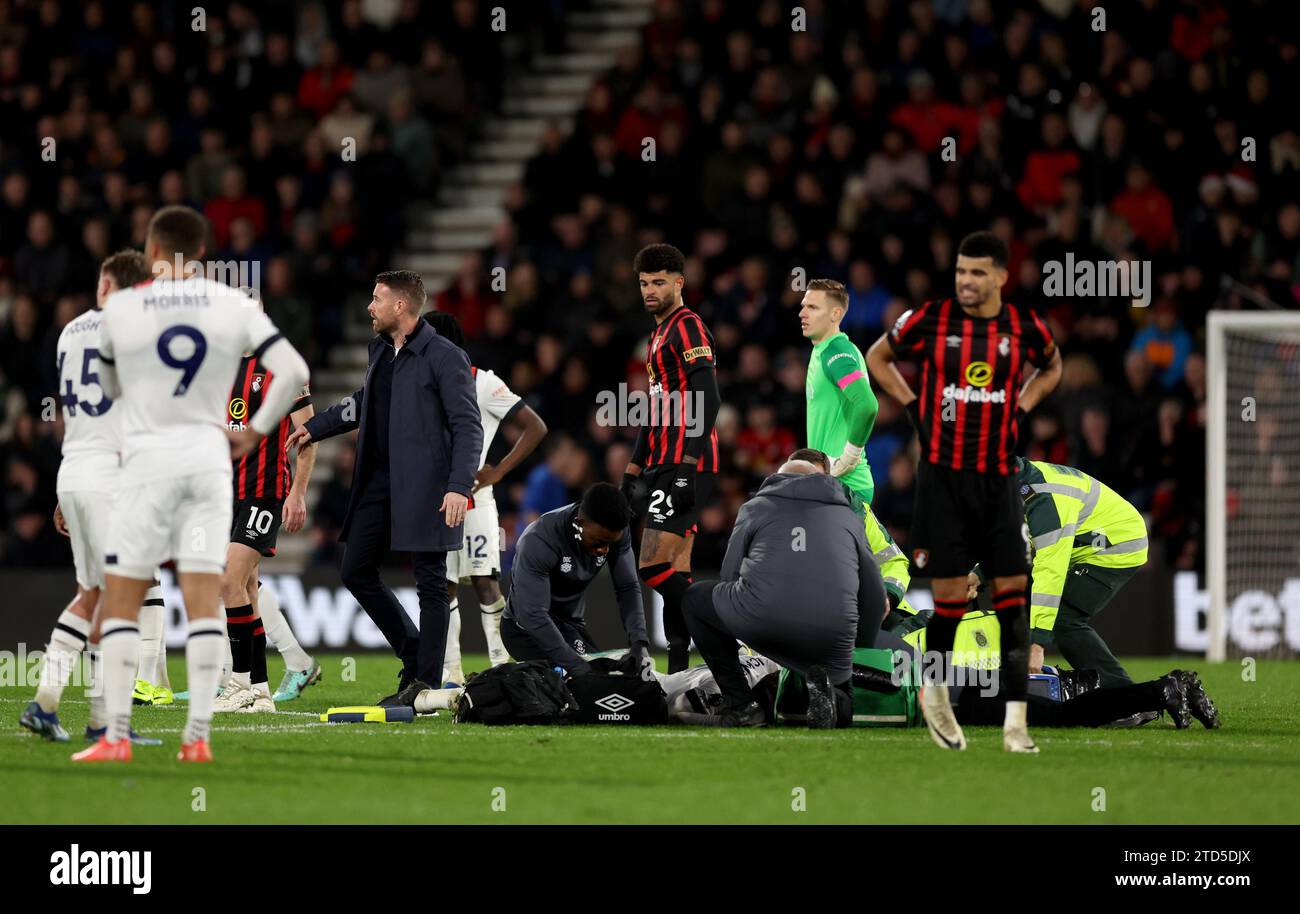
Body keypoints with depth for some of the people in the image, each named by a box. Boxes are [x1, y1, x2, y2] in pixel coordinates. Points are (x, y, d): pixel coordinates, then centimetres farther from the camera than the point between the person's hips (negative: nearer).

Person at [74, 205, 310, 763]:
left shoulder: (120, 308, -3)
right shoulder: (233, 305, 1)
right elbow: (294, 371, -3)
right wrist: (255, 431, 6)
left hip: (147, 460, -2)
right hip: (208, 456, 2)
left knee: (120, 602, 4)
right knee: (204, 601, 3)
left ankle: (116, 736, -2)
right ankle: (199, 735, -3)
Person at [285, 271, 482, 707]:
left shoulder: (444, 357, -10)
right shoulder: (381, 350, 14)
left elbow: (468, 426, -13)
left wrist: (459, 486, -22)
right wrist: (316, 427, 33)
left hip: (423, 487, -9)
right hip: (378, 482, 9)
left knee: (431, 583, -3)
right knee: (357, 572, 9)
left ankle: (426, 682, 1)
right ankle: (415, 658, 20)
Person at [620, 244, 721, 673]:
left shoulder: (689, 328, -9)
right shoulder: (660, 334, 22)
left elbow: (708, 399, -19)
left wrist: (687, 465, -24)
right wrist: (635, 466, 26)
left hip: (684, 466, -10)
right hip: (665, 465, 10)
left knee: (654, 567, -16)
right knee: (674, 573, 7)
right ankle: (678, 667, 8)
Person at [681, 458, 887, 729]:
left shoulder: (755, 507, 23)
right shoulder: (849, 516, 28)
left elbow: (730, 575, 20)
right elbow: (875, 600, 25)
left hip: (759, 620, -2)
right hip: (830, 637, 2)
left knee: (696, 598, 29)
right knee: (842, 710, 31)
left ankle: (741, 704, 18)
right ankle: (822, 685, -8)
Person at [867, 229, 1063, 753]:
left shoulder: (1024, 327, 0)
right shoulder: (931, 319, -5)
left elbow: (1051, 367, 24)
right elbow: (877, 357, 13)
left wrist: (1020, 407, 8)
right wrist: (913, 406, 3)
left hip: (998, 477, 2)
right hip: (942, 475, -2)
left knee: (1012, 591, -5)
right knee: (949, 594, -2)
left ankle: (1015, 722, -6)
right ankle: (934, 690, 25)